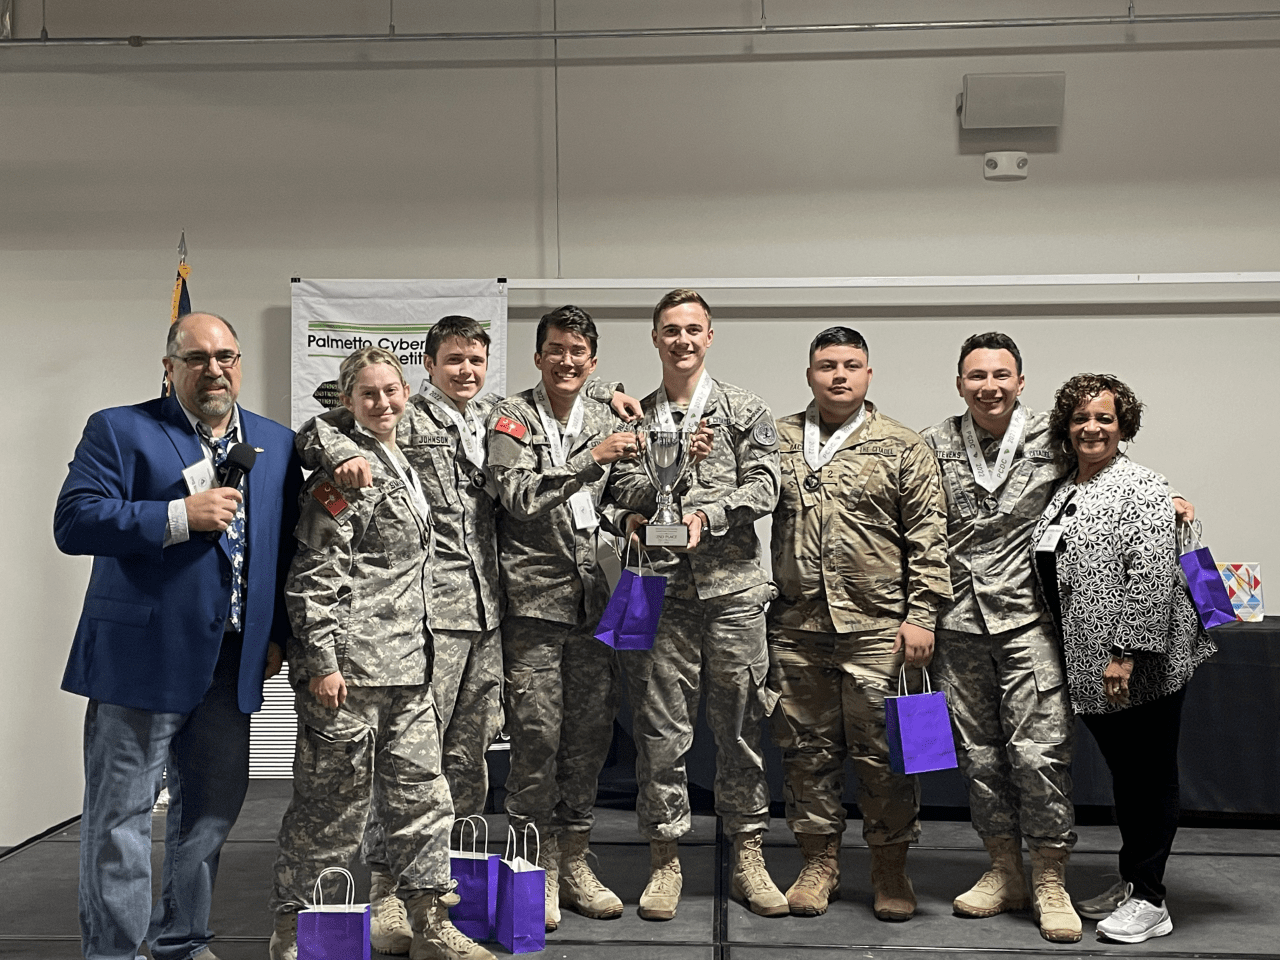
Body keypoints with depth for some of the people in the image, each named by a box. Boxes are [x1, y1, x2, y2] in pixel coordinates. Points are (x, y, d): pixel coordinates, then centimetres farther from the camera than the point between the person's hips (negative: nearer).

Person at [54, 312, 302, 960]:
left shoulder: (277, 444, 12)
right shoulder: (118, 431, -1)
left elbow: (285, 548, 15)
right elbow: (73, 522, -13)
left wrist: (276, 633, 7)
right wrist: (181, 517, -18)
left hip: (234, 662, 5)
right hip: (142, 655, -5)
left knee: (213, 806, 14)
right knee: (121, 813, 2)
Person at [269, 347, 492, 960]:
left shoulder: (402, 466, 16)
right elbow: (317, 575, -15)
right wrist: (322, 661, -18)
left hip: (406, 666, 8)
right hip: (349, 663, -8)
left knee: (423, 795, 10)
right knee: (335, 799, 1)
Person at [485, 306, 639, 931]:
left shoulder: (605, 420, 14)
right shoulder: (511, 417, 0)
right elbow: (519, 496, -15)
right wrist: (591, 460, -20)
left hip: (595, 599, 5)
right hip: (534, 600, -4)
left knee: (591, 733, 9)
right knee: (536, 736, -3)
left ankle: (574, 862, 22)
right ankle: (537, 869, 12)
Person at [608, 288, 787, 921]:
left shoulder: (745, 410, 8)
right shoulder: (636, 417, 13)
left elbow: (762, 486, -3)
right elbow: (624, 496, 4)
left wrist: (705, 516, -16)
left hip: (733, 585, -1)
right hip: (661, 588, 1)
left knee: (740, 724, 6)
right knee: (661, 727, 2)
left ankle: (747, 856, 18)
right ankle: (665, 860, 14)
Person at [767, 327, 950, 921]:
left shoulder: (901, 448, 3)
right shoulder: (779, 439, 10)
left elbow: (928, 537, 1)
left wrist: (921, 614, -6)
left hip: (876, 628, -2)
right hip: (796, 627, 3)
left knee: (882, 752, 3)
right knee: (806, 748, 10)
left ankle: (890, 868, 18)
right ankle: (819, 861, 24)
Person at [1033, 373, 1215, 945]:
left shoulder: (1141, 487, -11)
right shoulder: (1063, 490, 13)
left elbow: (1151, 575, -19)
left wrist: (1127, 652, -22)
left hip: (1142, 661, -7)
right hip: (1090, 663, 7)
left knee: (1149, 774, 2)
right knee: (1122, 772, 16)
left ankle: (1149, 901, 11)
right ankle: (1130, 882, 28)